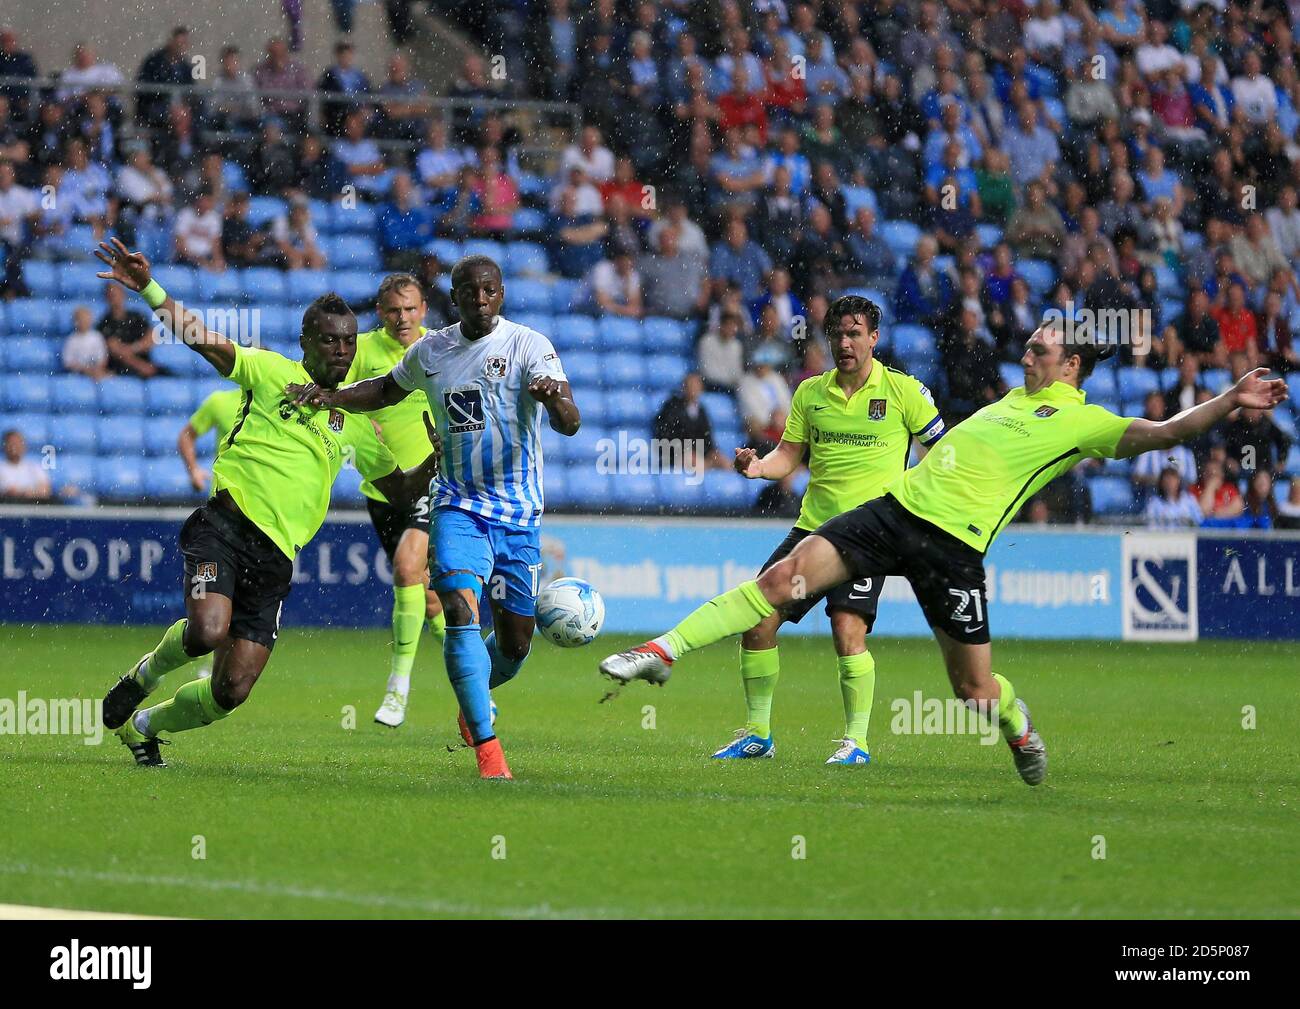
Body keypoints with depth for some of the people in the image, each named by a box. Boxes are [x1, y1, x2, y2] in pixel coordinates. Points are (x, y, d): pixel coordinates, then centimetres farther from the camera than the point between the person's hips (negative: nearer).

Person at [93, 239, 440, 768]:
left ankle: (144, 726, 28)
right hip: (227, 521, -5)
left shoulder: (355, 424, 20)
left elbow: (399, 489, 29)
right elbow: (201, 339, -2)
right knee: (207, 631, -32)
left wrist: (435, 460, 8)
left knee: (231, 691, -2)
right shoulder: (272, 372, 6)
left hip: (275, 557, 5)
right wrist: (147, 288, -16)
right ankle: (148, 671, 4)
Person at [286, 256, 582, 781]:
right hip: (458, 506, 1)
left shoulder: (529, 346, -8)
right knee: (461, 612, -23)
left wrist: (554, 398, -43)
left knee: (515, 643, 6)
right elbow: (388, 389, 27)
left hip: (519, 514, -1)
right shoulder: (430, 352, 5)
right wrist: (333, 396, 10)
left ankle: (475, 694, 42)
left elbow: (569, 424, -20)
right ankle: (485, 745, -22)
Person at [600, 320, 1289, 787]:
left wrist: (1230, 402, -22)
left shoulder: (1084, 421, 1)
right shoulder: (1018, 398, 24)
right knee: (783, 578, -9)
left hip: (953, 544, -6)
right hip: (898, 506, 6)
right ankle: (663, 653, -9)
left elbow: (1162, 433, -9)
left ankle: (1021, 731, 34)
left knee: (973, 689, -2)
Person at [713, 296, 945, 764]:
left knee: (848, 628, -22)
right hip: (813, 527, 5)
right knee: (758, 620, -2)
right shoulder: (811, 393, 10)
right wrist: (759, 465, -12)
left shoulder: (903, 390, -1)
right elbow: (788, 455, 10)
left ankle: (856, 741, -9)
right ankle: (757, 734, 14)